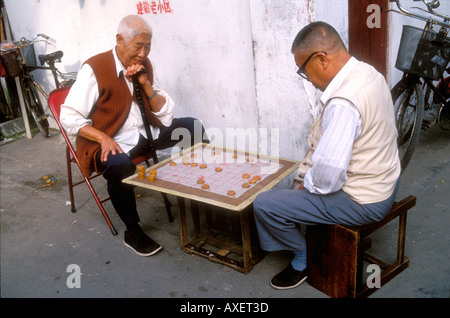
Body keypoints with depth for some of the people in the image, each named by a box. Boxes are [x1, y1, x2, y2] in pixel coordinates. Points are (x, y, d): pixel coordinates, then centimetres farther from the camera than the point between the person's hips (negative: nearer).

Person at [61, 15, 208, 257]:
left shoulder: (144, 65, 4)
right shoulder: (95, 69, -14)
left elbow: (166, 115, 2)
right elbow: (69, 116, -16)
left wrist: (145, 84, -13)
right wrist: (103, 138, -28)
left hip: (145, 133, 7)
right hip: (110, 143, -7)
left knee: (193, 127, 0)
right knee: (120, 166, -38)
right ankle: (132, 232, -17)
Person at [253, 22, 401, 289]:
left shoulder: (343, 103, -31)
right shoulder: (369, 73, -1)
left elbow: (328, 176, -31)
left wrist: (308, 183, -10)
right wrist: (308, 174, 7)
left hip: (363, 202, -10)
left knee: (264, 205, -8)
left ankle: (303, 260, 15)